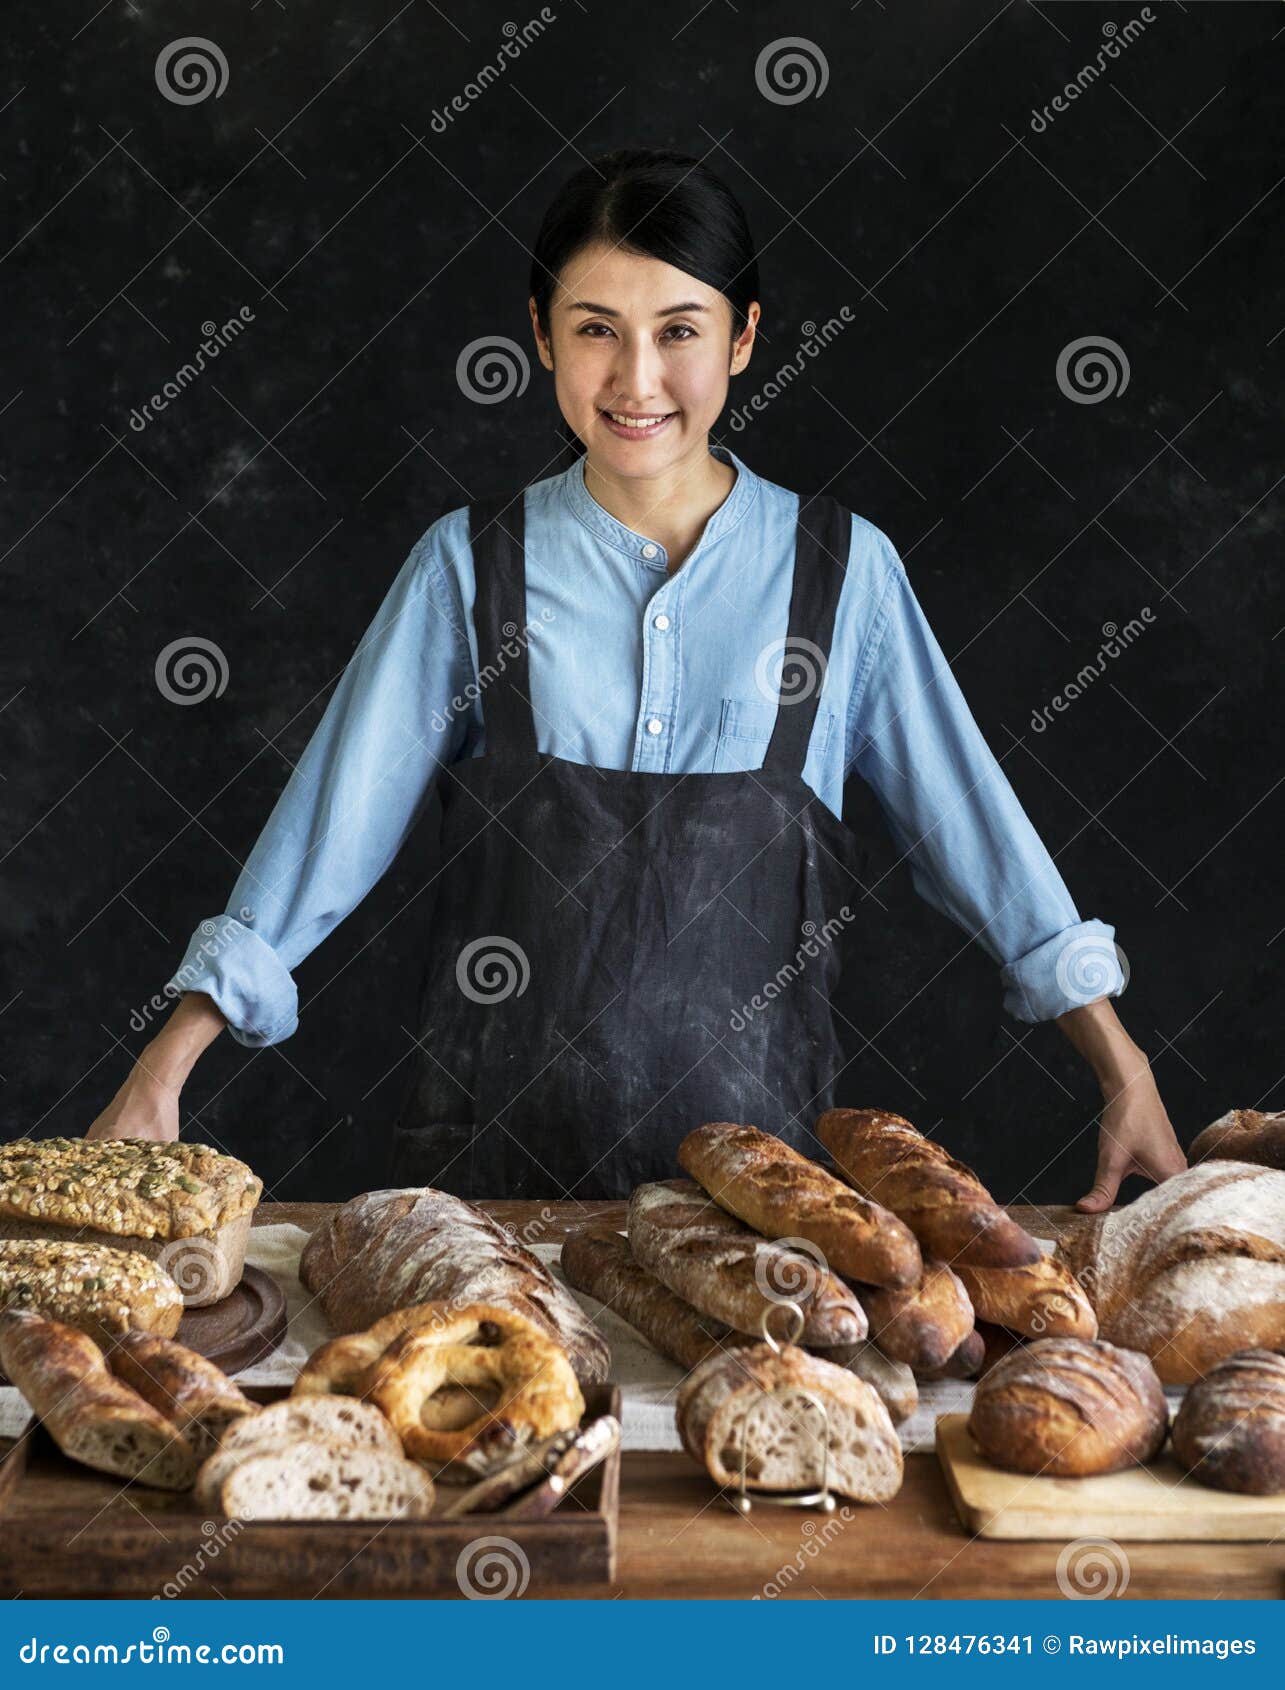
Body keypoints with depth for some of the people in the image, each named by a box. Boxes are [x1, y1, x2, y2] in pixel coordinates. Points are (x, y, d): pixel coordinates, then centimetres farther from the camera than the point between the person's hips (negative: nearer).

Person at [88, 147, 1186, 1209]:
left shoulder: (840, 569, 0)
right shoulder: (470, 564, 0)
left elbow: (971, 819, 4)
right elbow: (339, 812, 0)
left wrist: (1126, 1076, 3)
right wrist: (162, 1072, -4)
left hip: (760, 1131, 0)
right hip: (505, 1129, 0)